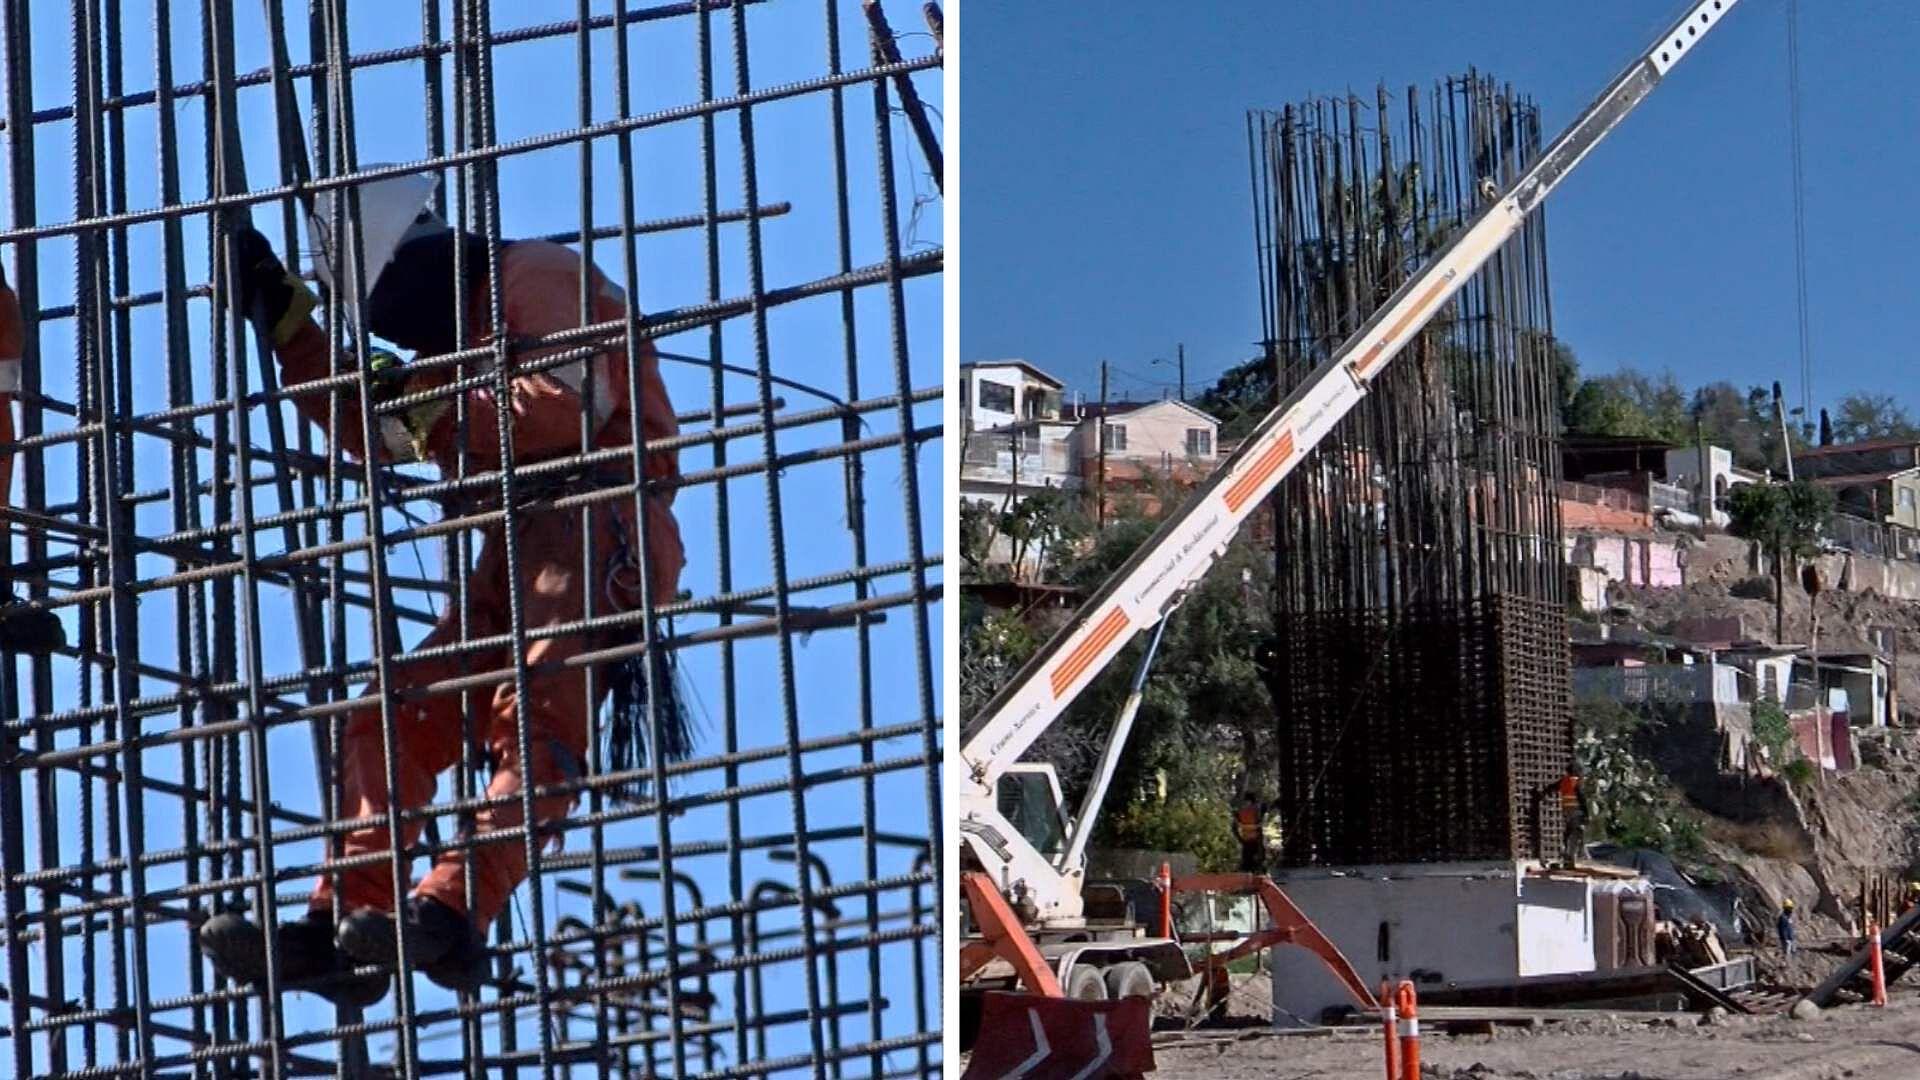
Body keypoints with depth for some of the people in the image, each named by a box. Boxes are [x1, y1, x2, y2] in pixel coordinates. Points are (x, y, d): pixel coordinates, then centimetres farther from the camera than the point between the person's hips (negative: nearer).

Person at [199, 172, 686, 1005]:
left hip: (600, 524, -10)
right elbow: (367, 432, 36)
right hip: (517, 548, 10)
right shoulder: (453, 329, 28)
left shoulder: (535, 277, -2)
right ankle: (339, 929, -15)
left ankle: (453, 913, -45)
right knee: (390, 719, -3)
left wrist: (429, 409, -11)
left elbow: (572, 405, -17)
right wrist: (285, 318, 29)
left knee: (534, 714, -28)